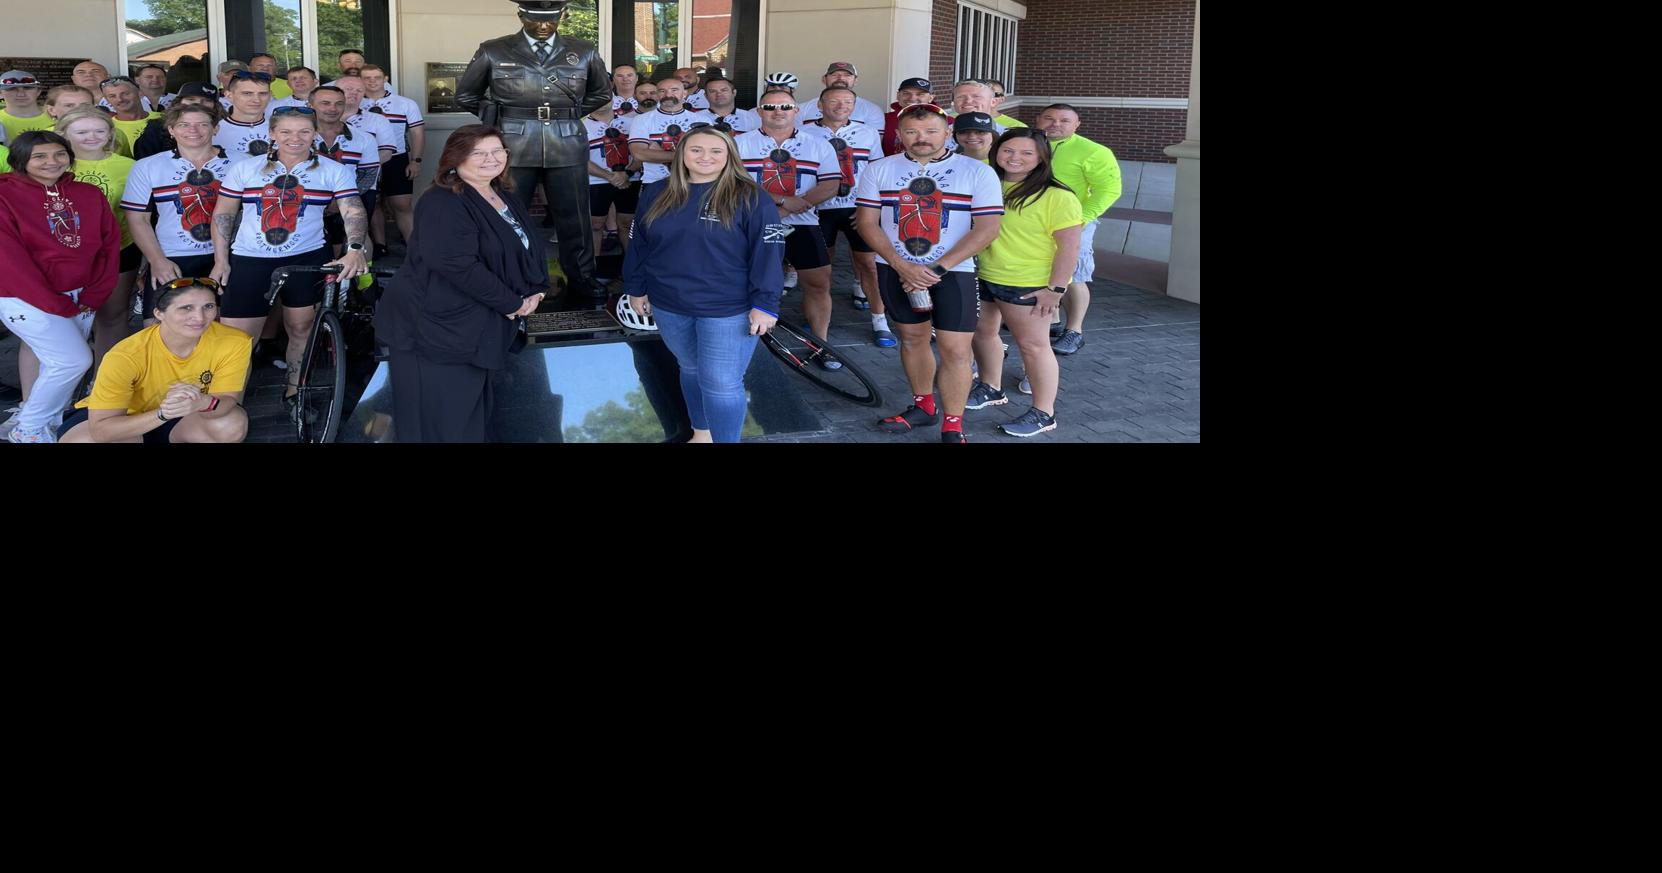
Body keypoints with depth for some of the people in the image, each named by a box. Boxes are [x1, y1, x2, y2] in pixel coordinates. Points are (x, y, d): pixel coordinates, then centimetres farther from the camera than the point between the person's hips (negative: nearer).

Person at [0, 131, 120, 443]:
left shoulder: (90, 195, 6)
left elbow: (110, 244, 5)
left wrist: (94, 295, -4)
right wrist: (55, 305, -14)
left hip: (81, 298, 5)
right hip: (29, 300, -5)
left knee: (59, 366, 8)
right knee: (75, 360, -13)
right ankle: (27, 429, 5)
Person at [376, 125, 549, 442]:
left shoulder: (506, 199, 12)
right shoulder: (442, 204, -19)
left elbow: (532, 245, 16)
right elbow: (460, 266, -28)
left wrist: (536, 290, -5)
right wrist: (512, 303, -21)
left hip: (477, 326, 9)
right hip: (436, 327, -9)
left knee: (473, 416, 18)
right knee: (442, 425, -4)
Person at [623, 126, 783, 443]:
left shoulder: (751, 198, -10)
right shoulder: (657, 195, 4)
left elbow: (767, 253, -12)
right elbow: (639, 246, 13)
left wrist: (765, 304, -16)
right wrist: (636, 288, 14)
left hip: (728, 309, -5)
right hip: (669, 306, 5)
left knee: (721, 383, -6)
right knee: (691, 370, 19)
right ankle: (701, 433, 37)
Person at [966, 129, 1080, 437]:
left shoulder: (1056, 197, -16)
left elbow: (1069, 246, -16)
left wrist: (1056, 288, -18)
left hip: (1028, 285, -7)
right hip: (984, 278, 7)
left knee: (1032, 344, 0)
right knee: (982, 331, 20)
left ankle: (1044, 413, 12)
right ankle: (991, 389, 43)